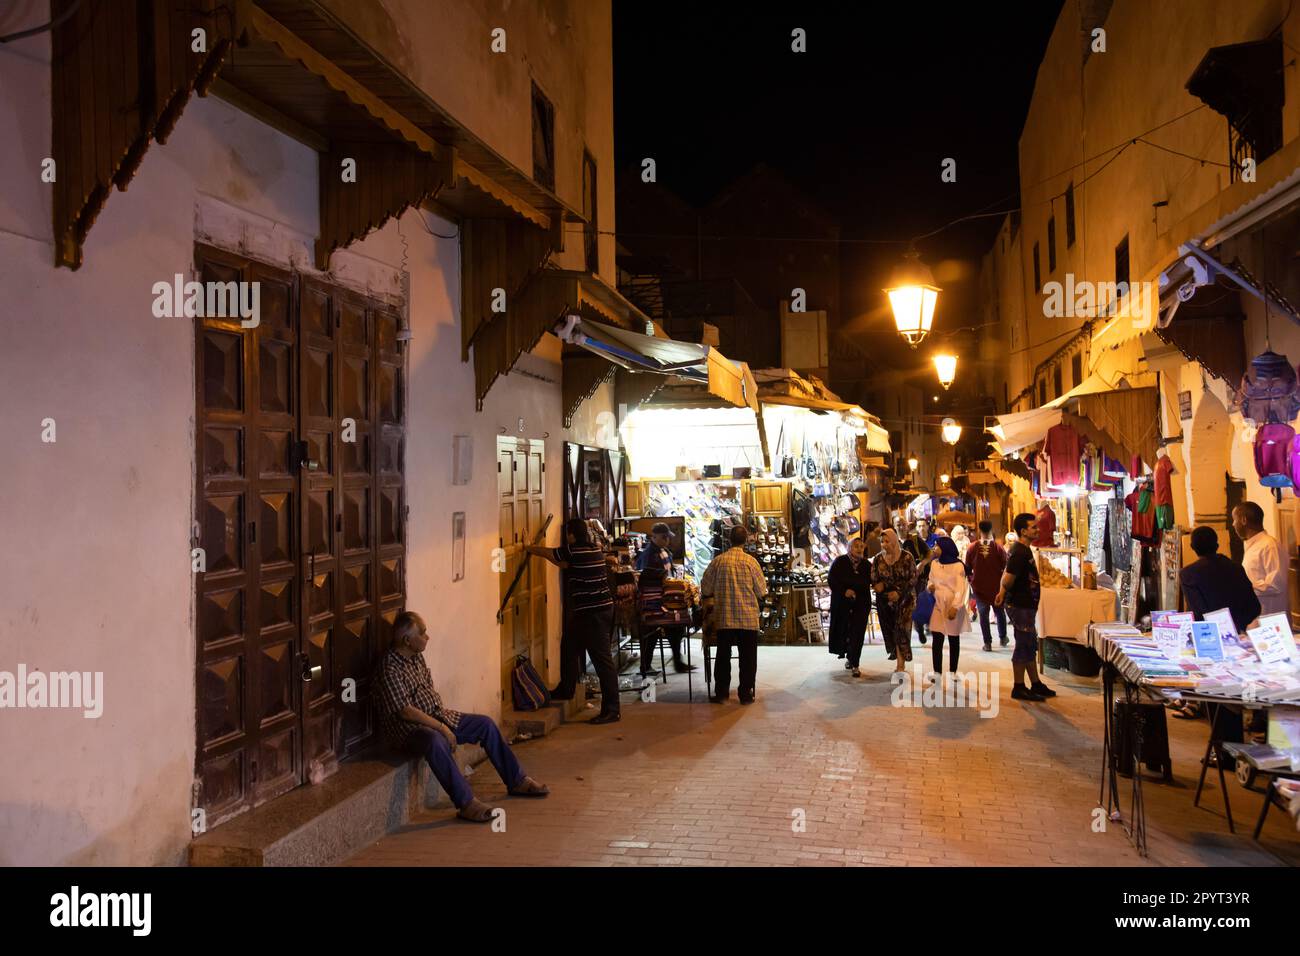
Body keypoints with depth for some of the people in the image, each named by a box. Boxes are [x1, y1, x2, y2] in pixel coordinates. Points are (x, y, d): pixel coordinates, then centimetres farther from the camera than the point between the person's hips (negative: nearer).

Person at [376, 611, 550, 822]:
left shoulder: (417, 656, 7)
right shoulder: (390, 668, -22)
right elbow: (405, 711, -24)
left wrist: (443, 712, 4)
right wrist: (441, 728, -22)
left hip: (436, 717, 10)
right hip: (408, 728, -10)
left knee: (485, 724, 4)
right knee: (435, 741, -41)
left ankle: (517, 781, 14)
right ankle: (466, 803, -37)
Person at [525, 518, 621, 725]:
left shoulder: (575, 551, -15)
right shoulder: (594, 549, 10)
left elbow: (547, 553, 1)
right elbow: (564, 564, 25)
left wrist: (528, 547, 20)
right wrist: (535, 548, 28)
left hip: (593, 613, -10)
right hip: (601, 608, 10)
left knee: (602, 660, -8)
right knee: (569, 646, 25)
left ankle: (611, 710, -6)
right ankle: (566, 689, 42)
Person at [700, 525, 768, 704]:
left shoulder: (718, 561, -4)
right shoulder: (751, 561, -8)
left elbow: (705, 590, 1)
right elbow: (762, 592, -2)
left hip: (724, 618, 1)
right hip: (748, 618, -1)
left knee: (723, 656, 10)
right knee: (748, 657, 8)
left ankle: (721, 693, 14)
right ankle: (745, 694, 11)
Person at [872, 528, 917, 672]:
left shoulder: (906, 557, -7)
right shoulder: (879, 559, 3)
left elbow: (913, 578, -7)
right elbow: (874, 579, 9)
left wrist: (899, 592, -16)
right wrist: (877, 585, -14)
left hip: (904, 599, -3)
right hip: (885, 600, 3)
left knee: (901, 630, -10)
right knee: (891, 631, 3)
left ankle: (901, 664, -5)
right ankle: (899, 662, 11)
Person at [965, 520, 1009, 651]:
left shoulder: (972, 548, -8)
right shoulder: (999, 548, -11)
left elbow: (967, 569, 0)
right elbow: (1005, 567, -5)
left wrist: (972, 580, 16)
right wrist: (1002, 581, 12)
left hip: (979, 586, 0)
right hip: (996, 586, 0)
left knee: (983, 614, 7)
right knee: (1000, 612, 19)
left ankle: (987, 642, 5)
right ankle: (1003, 638, 28)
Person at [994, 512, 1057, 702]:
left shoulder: (1022, 549, 12)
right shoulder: (1020, 552, -21)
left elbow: (1006, 577, 17)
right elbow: (1008, 580, -25)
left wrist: (1002, 593, 8)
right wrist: (1004, 591, -6)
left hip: (1026, 606, 10)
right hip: (1021, 606, -10)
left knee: (1030, 646, 16)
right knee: (1023, 647, -2)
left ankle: (1036, 685, 25)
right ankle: (1019, 688, 5)